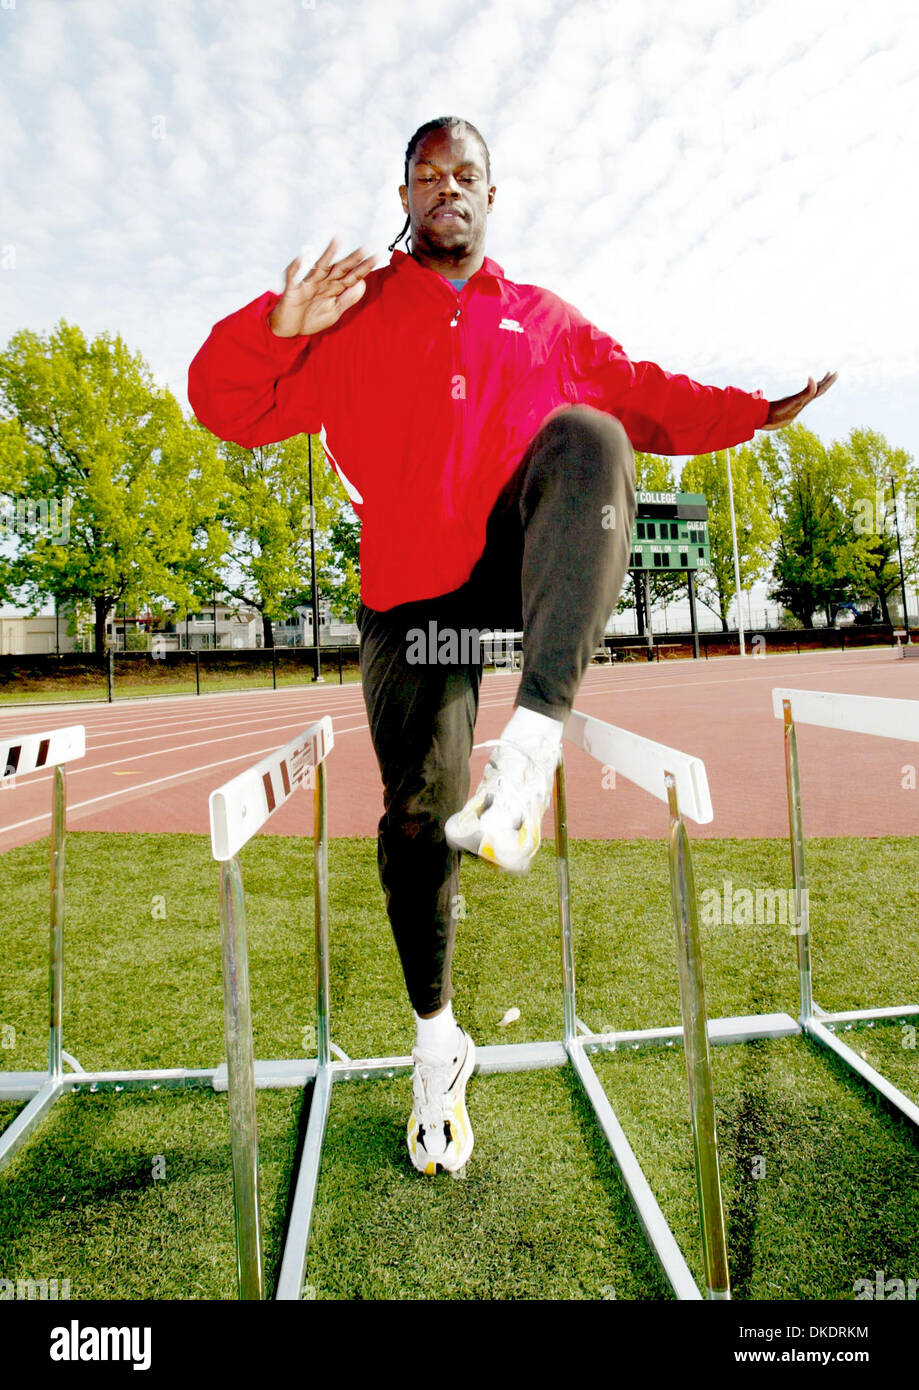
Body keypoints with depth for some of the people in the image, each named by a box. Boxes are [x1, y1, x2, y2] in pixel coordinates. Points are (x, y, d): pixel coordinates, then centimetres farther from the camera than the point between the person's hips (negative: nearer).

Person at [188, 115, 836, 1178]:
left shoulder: (544, 320, 21)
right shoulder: (353, 313, 14)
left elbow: (648, 400, 22)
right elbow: (229, 407, 5)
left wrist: (756, 411, 10)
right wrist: (279, 327, -13)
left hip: (524, 565, 1)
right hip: (411, 593, -1)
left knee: (586, 439, -28)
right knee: (419, 817, -3)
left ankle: (535, 735, -37)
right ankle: (437, 1040, 20)